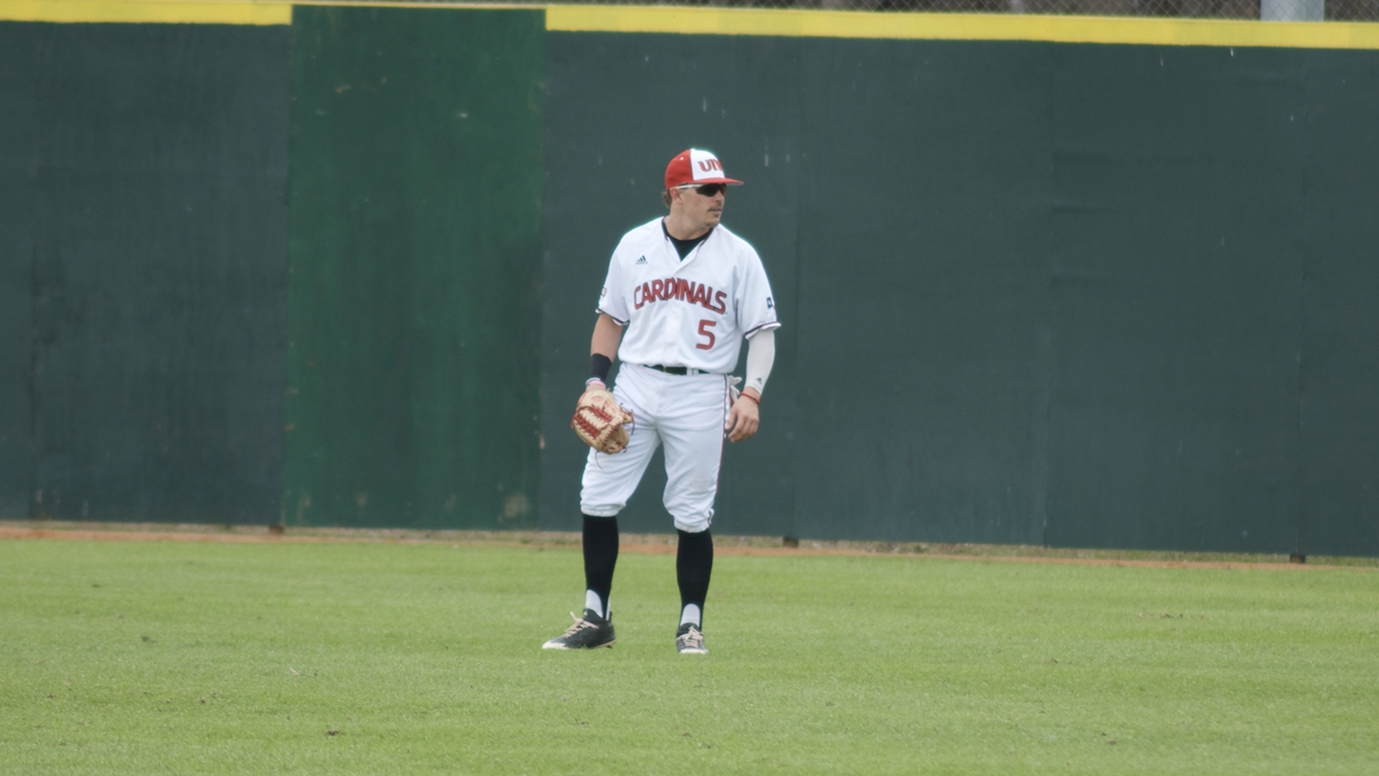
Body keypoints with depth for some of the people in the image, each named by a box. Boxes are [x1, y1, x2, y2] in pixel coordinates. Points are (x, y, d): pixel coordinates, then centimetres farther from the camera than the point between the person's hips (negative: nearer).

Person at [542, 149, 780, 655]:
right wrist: (596, 379, 2)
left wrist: (751, 395, -12)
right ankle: (595, 618, 8)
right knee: (597, 499, -2)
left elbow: (762, 331, 0)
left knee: (693, 515, -1)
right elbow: (611, 319, 14)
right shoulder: (635, 247, 6)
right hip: (635, 388, 2)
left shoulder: (738, 256, 0)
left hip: (701, 396, -2)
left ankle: (691, 625, 10)